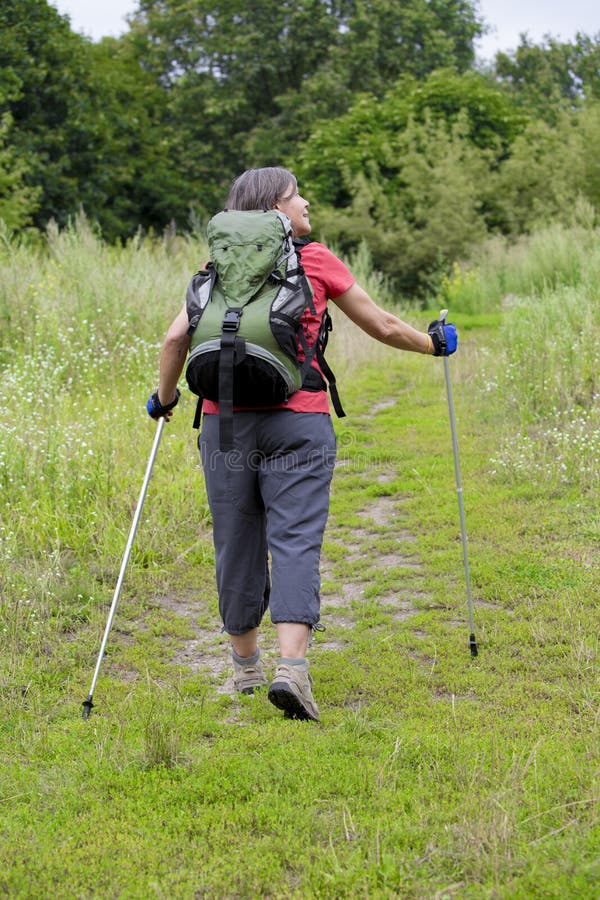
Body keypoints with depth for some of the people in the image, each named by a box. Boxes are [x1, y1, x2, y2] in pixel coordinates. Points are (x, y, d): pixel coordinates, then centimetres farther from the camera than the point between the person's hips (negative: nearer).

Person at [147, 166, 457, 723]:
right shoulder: (316, 260, 5)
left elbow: (176, 336, 2)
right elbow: (384, 328, 10)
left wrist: (164, 399, 18)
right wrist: (433, 343, 27)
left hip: (224, 421, 3)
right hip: (297, 421, -3)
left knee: (236, 544, 12)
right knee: (295, 542, -4)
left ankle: (245, 667, 26)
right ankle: (291, 669, -17)